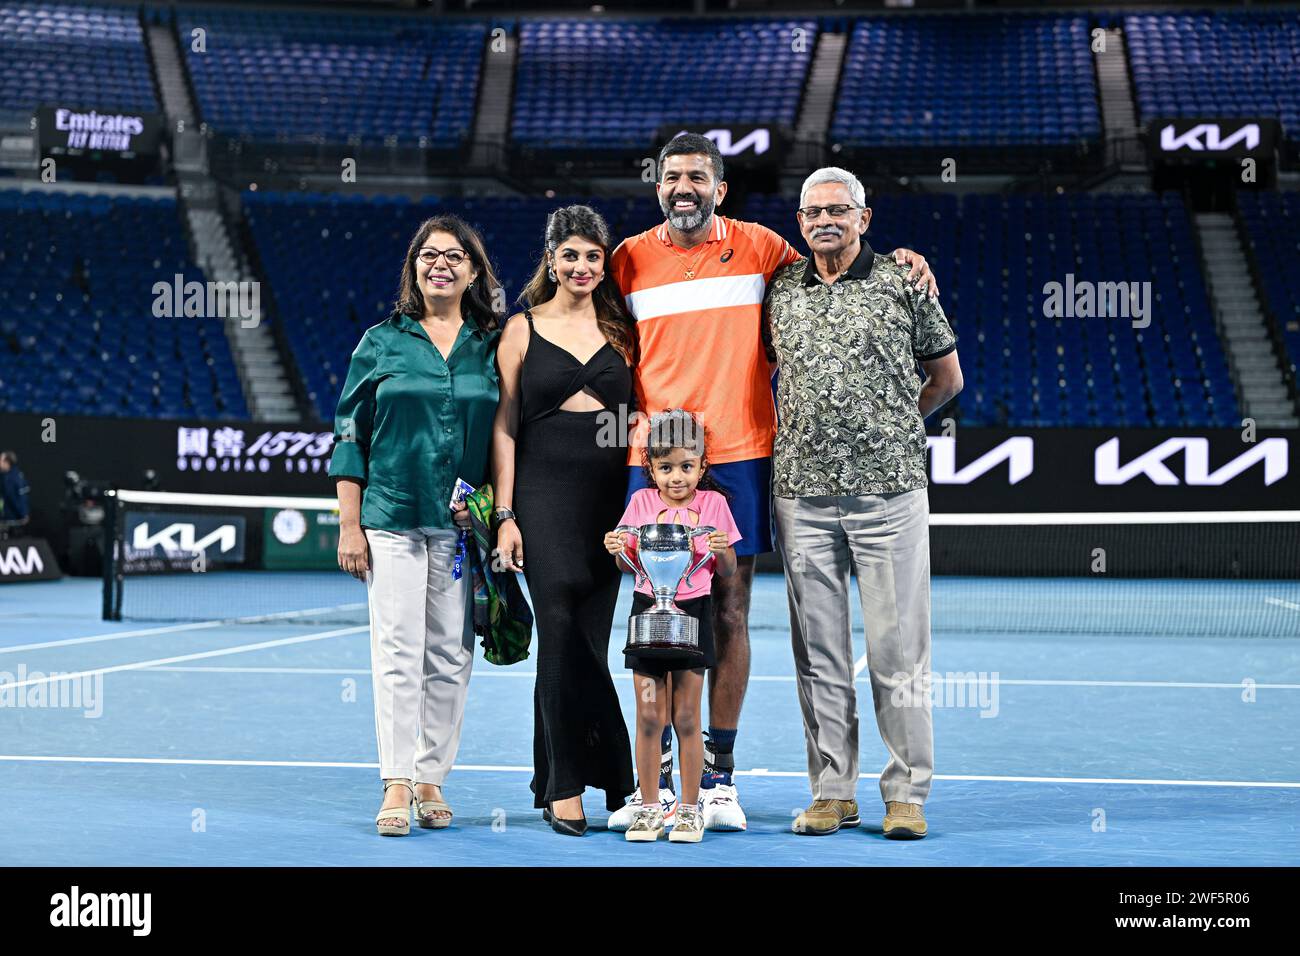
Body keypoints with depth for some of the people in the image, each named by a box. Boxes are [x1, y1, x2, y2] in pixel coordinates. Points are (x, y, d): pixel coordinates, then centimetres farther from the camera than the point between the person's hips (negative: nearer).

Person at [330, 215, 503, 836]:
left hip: (464, 525, 2)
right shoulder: (382, 342, 5)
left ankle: (431, 781, 13)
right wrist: (349, 525, -1)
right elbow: (350, 435, 5)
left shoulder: (493, 347, 8)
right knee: (397, 651, -7)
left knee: (451, 656, 3)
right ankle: (396, 786, -4)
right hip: (393, 516, -1)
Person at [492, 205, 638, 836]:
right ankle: (599, 780, -5)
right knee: (564, 630, -12)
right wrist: (505, 515, -4)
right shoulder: (522, 329, 5)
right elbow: (504, 427, 3)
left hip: (610, 493, 2)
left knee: (585, 638, 2)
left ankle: (561, 786, 13)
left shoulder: (621, 330, 11)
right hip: (544, 492, -2)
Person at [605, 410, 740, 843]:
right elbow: (630, 566, 7)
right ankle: (649, 807, 14)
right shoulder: (642, 502, 4)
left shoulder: (712, 503, 0)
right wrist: (617, 551, -14)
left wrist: (722, 551, -17)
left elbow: (727, 573, 3)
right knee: (649, 717, 4)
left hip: (692, 611, -1)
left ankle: (690, 808, 12)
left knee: (686, 717, 2)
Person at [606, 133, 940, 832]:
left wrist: (900, 262, 4)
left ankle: (719, 777, 10)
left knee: (729, 614, 2)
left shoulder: (759, 247, 6)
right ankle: (654, 778, 11)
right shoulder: (630, 259, 7)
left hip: (738, 457, 0)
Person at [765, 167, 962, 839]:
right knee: (818, 650, 6)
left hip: (888, 488, -3)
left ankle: (906, 793, 6)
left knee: (897, 649, -1)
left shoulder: (903, 284, 4)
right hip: (802, 493, 3)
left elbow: (947, 377, 12)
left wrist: (889, 428, 11)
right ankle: (832, 792, 14)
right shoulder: (780, 290, 11)